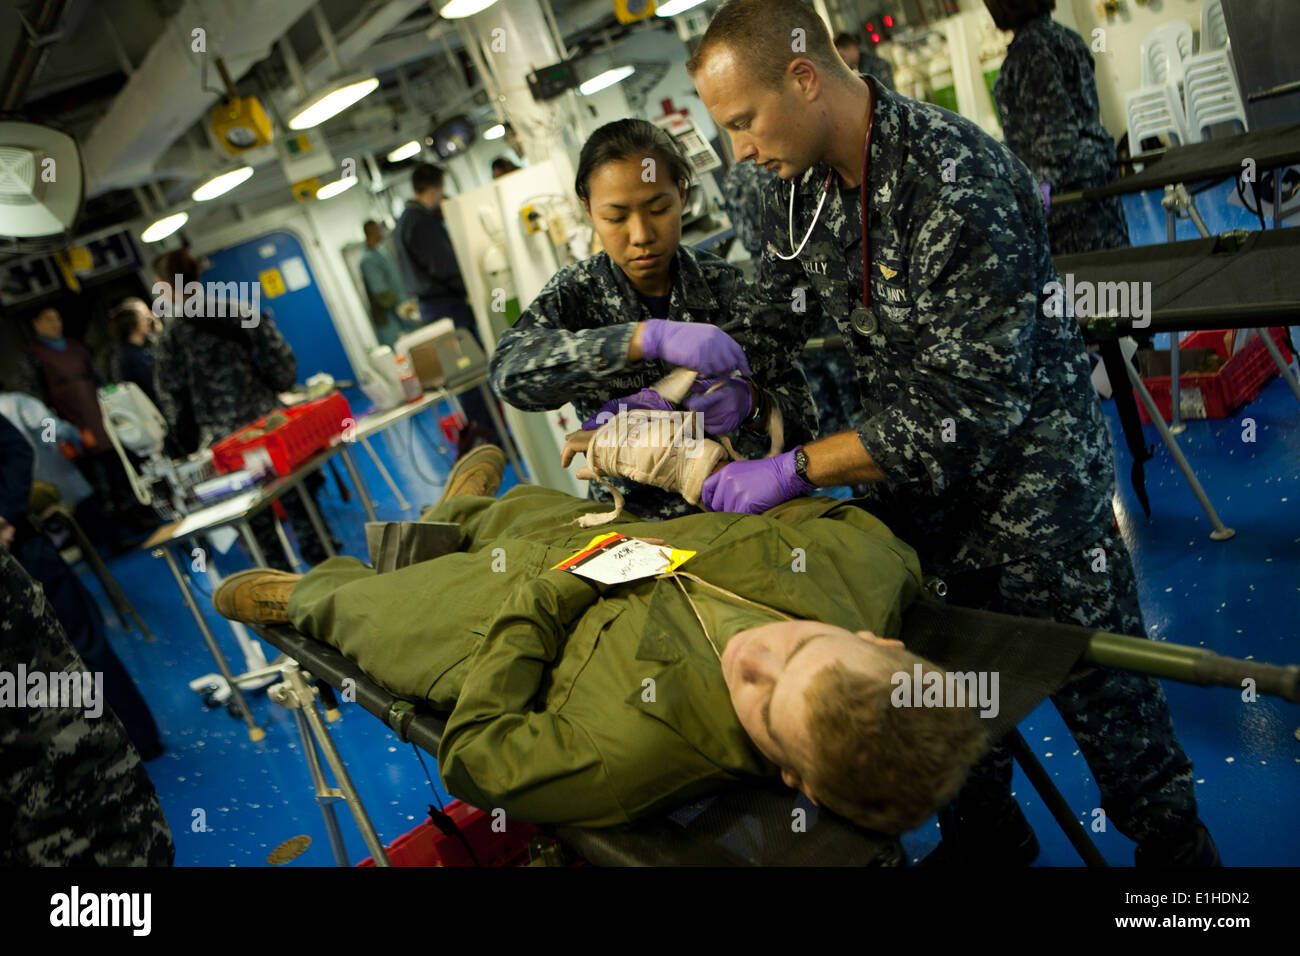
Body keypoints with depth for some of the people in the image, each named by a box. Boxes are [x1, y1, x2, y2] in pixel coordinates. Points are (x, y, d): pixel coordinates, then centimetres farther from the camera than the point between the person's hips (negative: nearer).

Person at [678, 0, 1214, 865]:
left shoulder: (958, 183, -28)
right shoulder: (800, 194, -3)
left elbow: (965, 406, -30)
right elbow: (770, 325, 9)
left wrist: (795, 469, -28)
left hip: (1030, 481, -6)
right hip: (916, 473, 7)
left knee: (1102, 696, 8)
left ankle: (1173, 841, 36)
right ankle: (987, 836, 43)